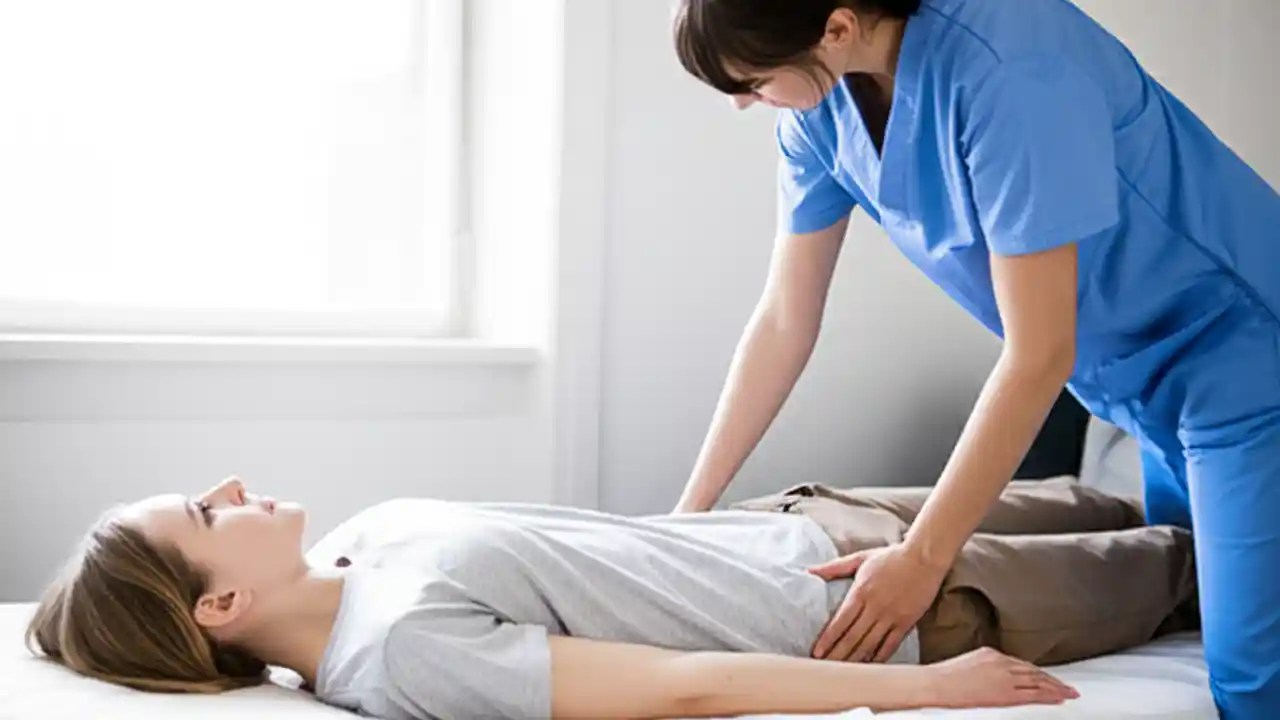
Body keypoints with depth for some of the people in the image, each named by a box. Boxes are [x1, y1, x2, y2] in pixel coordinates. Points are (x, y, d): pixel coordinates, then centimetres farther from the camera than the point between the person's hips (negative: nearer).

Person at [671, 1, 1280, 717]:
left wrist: (923, 556, -24)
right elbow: (784, 319, 1)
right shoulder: (824, 102, -8)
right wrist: (690, 511, 2)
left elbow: (1042, 354, -28)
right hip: (1143, 384, 8)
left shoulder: (1004, 65, -31)